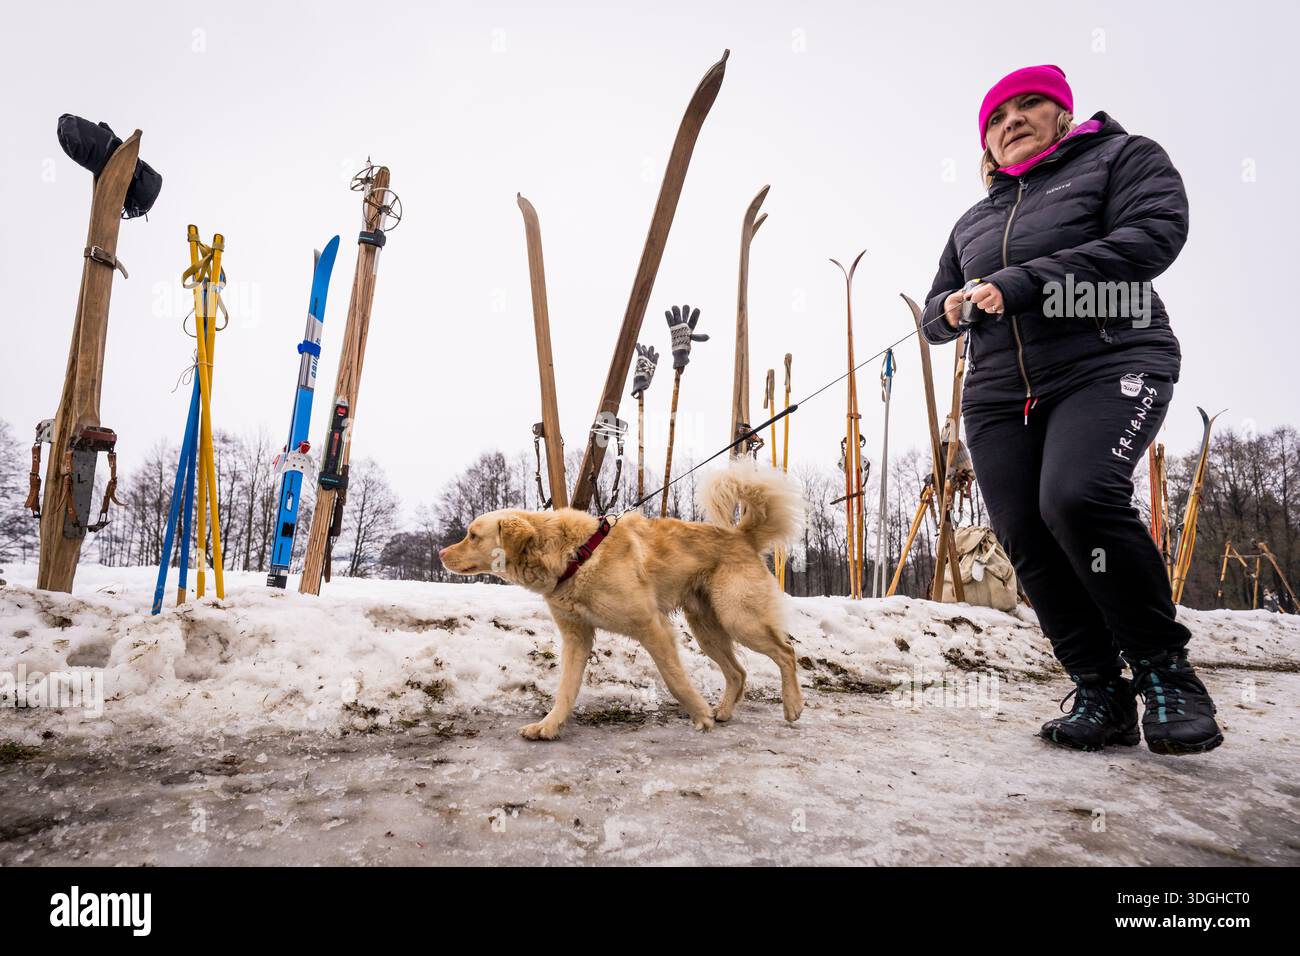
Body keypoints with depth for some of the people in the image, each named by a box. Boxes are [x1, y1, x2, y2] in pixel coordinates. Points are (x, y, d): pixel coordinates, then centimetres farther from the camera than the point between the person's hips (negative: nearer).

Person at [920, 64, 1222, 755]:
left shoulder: (1121, 156, 10)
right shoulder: (973, 222, 25)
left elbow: (1153, 234, -9)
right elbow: (932, 316, 25)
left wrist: (1022, 284, -16)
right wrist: (950, 308, -1)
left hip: (1109, 366, -5)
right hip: (999, 395, 5)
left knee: (1078, 497, -29)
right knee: (1025, 537, -8)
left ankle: (1164, 668, -10)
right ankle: (1101, 694, 2)